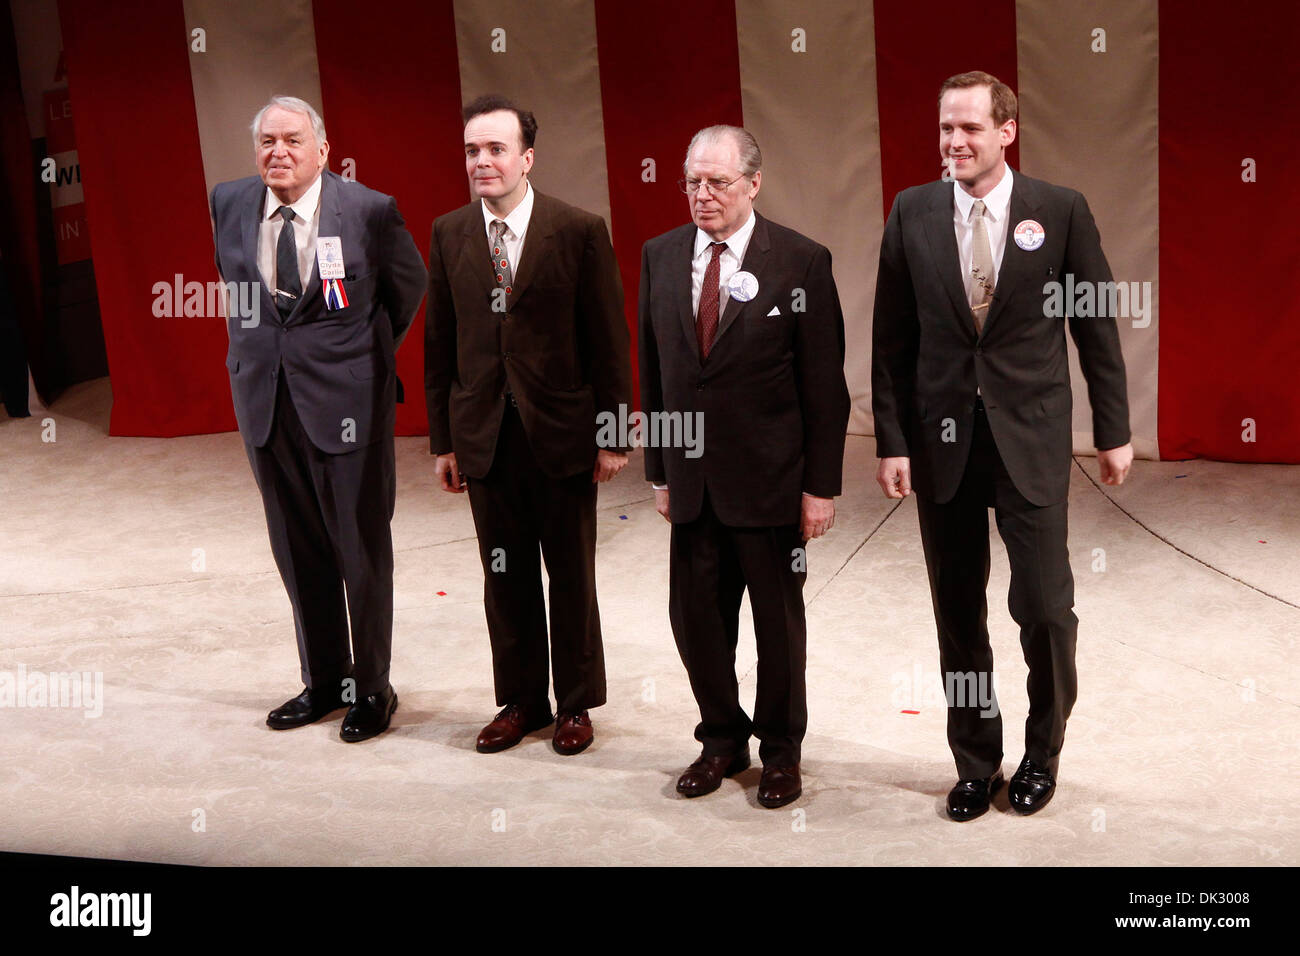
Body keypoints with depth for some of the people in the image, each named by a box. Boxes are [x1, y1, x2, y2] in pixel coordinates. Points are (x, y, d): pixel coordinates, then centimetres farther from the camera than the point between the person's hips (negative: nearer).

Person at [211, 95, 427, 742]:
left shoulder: (369, 211, -10)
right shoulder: (229, 206, 1)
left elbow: (408, 288, 6)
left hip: (346, 403, -4)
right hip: (267, 404, 4)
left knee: (363, 553, 5)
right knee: (298, 555, 14)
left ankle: (371, 689, 21)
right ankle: (322, 681, 29)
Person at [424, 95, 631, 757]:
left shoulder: (580, 231, -7)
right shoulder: (449, 235, 4)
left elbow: (609, 340, -5)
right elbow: (439, 345, 7)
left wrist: (612, 434, -7)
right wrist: (443, 441, 5)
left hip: (561, 431, -3)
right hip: (484, 434, 3)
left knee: (571, 575, 9)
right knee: (505, 576, 11)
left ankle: (575, 704, 25)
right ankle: (520, 701, 27)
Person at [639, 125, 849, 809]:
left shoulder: (801, 263, -8)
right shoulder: (660, 257, 5)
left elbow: (824, 385, -7)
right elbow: (654, 372, 9)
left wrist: (821, 486, -9)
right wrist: (659, 470, 8)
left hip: (771, 481, -3)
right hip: (693, 481, 4)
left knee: (778, 620, 10)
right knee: (695, 616, 10)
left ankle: (780, 750, 29)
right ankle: (722, 738, 31)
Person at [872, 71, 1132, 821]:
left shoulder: (1061, 210, -4)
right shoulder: (912, 212, 1)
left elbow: (1097, 328, 2)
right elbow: (893, 338, 2)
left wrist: (1114, 430, 3)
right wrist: (893, 439, -2)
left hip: (1031, 440, -1)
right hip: (942, 441, 2)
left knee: (1045, 606, 1)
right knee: (958, 614, 9)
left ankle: (1043, 752, 25)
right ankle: (976, 760, 25)